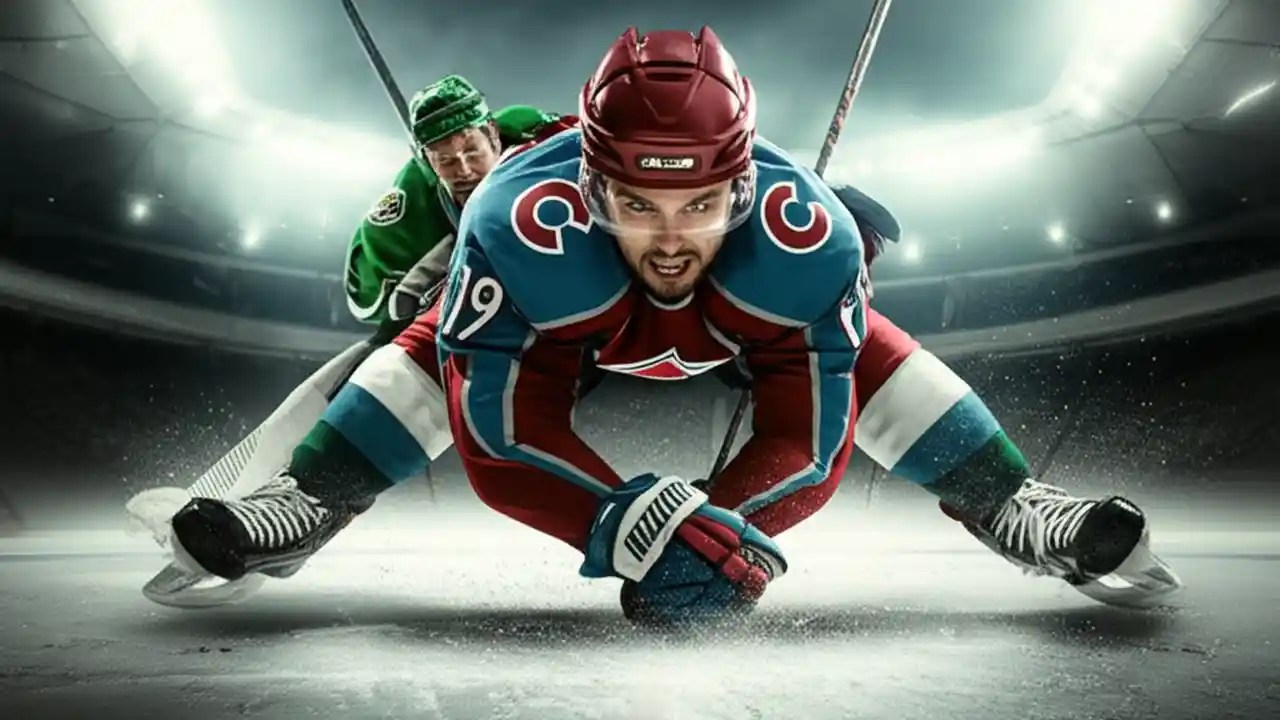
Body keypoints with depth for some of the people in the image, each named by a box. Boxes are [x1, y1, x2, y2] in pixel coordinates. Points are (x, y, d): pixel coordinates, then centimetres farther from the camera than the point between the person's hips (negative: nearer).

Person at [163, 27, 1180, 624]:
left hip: (748, 316, 1)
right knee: (443, 353, -20)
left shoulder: (807, 235, -41)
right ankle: (298, 511, -6)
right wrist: (634, 525, -47)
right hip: (563, 313, 0)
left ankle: (1020, 516, -2)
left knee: (862, 355, -17)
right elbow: (509, 424, -37)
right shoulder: (524, 220, -44)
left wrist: (722, 531, -44)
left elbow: (808, 438, -31)